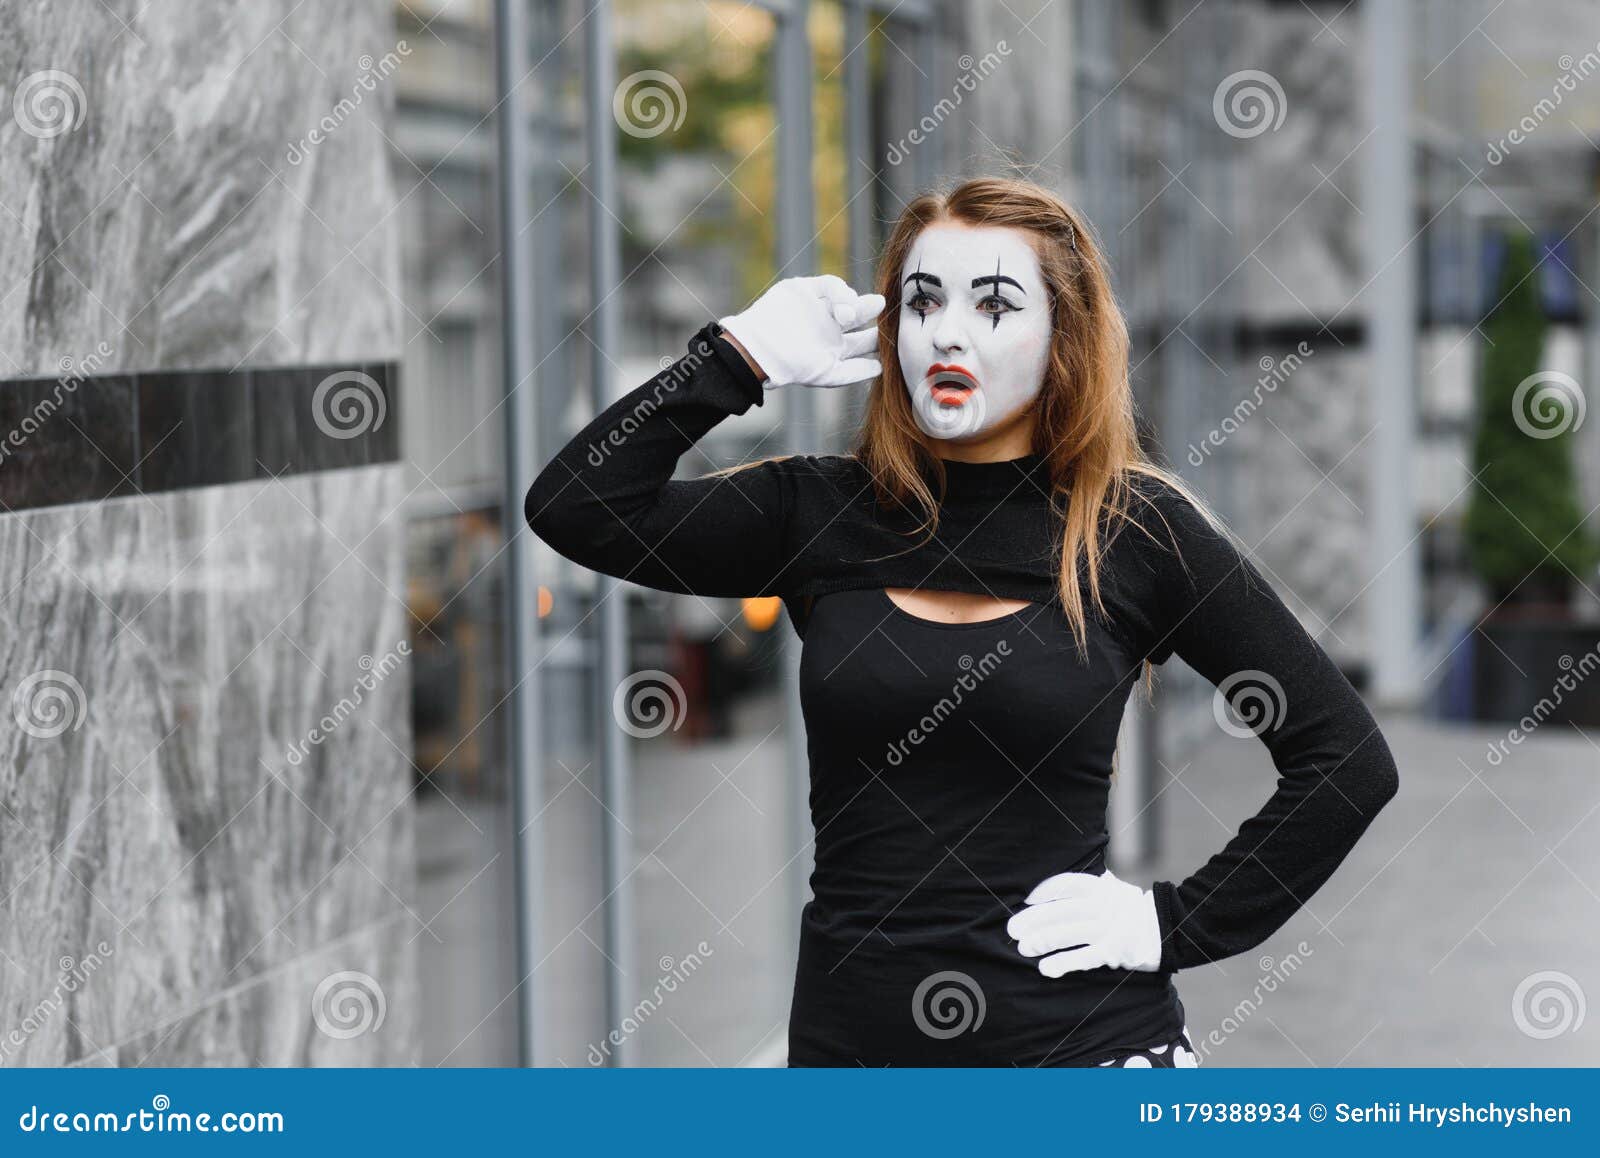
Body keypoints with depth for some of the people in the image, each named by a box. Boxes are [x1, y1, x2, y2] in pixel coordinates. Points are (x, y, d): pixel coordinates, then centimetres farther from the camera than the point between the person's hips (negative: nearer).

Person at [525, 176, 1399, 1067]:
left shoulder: (1139, 531, -3)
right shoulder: (821, 515, 3)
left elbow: (1350, 760, 0)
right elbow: (576, 507, -7)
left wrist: (1179, 924, -6)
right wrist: (744, 356, -5)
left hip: (1081, 1036, -2)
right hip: (852, 1033, 3)